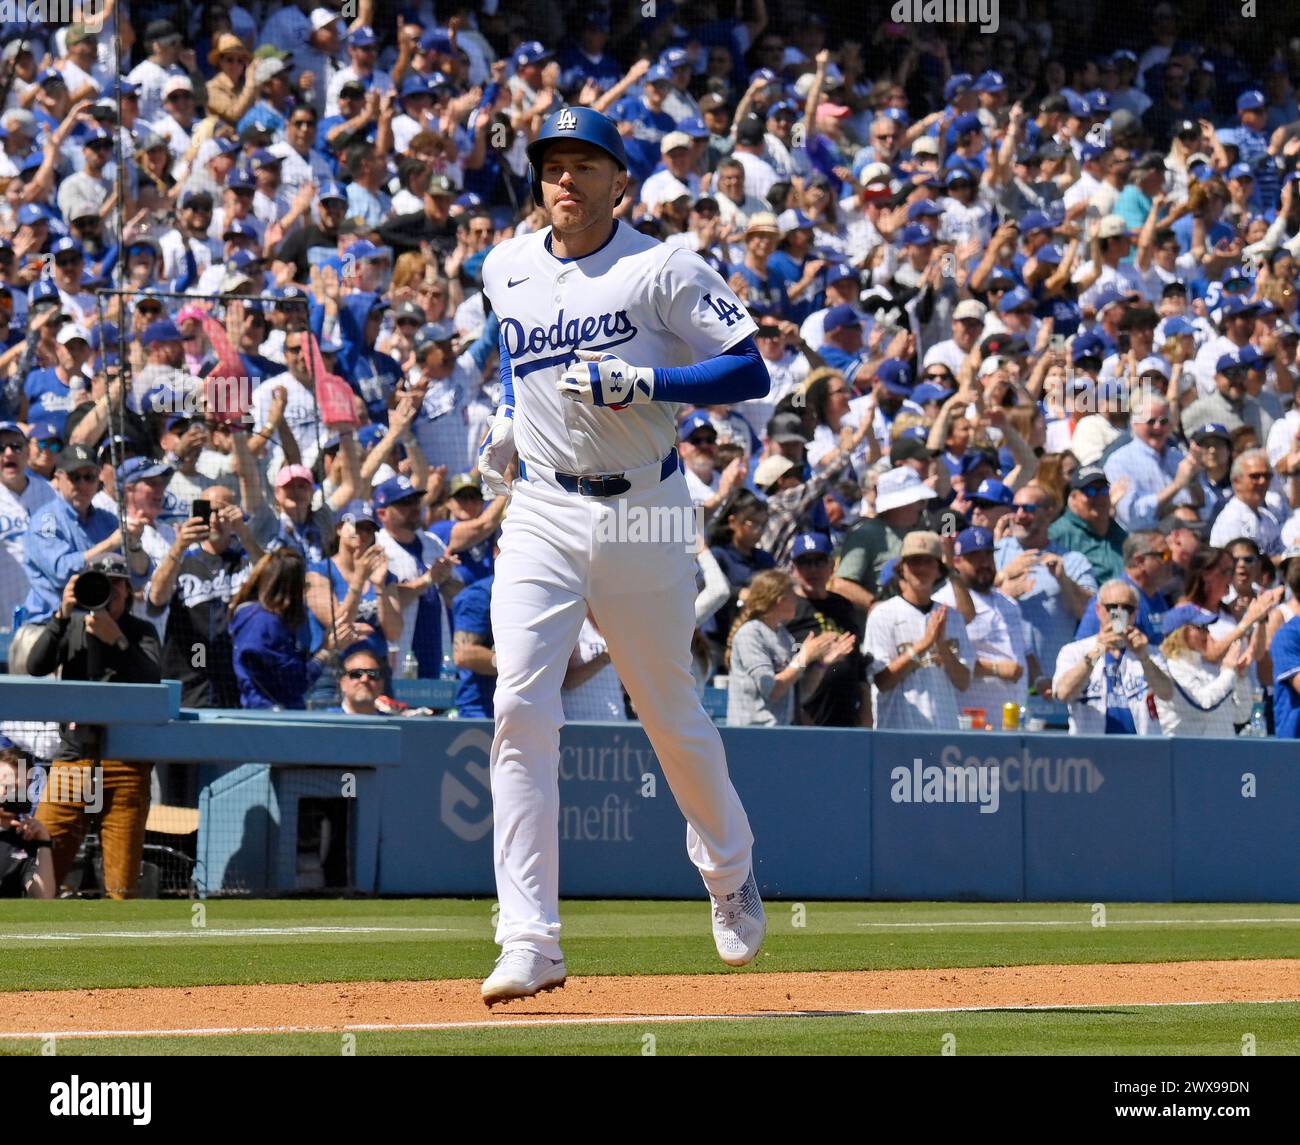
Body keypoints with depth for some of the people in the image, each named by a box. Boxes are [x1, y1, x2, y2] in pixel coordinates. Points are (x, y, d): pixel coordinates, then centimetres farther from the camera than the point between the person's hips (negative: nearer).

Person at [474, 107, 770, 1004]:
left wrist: (641, 382, -22)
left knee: (671, 714, 10)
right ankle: (531, 945, -16)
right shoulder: (507, 269, 8)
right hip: (541, 515, 3)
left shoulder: (661, 270, -7)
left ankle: (730, 871, 40)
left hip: (645, 511, -3)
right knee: (520, 710, -13)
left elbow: (750, 373, -12)